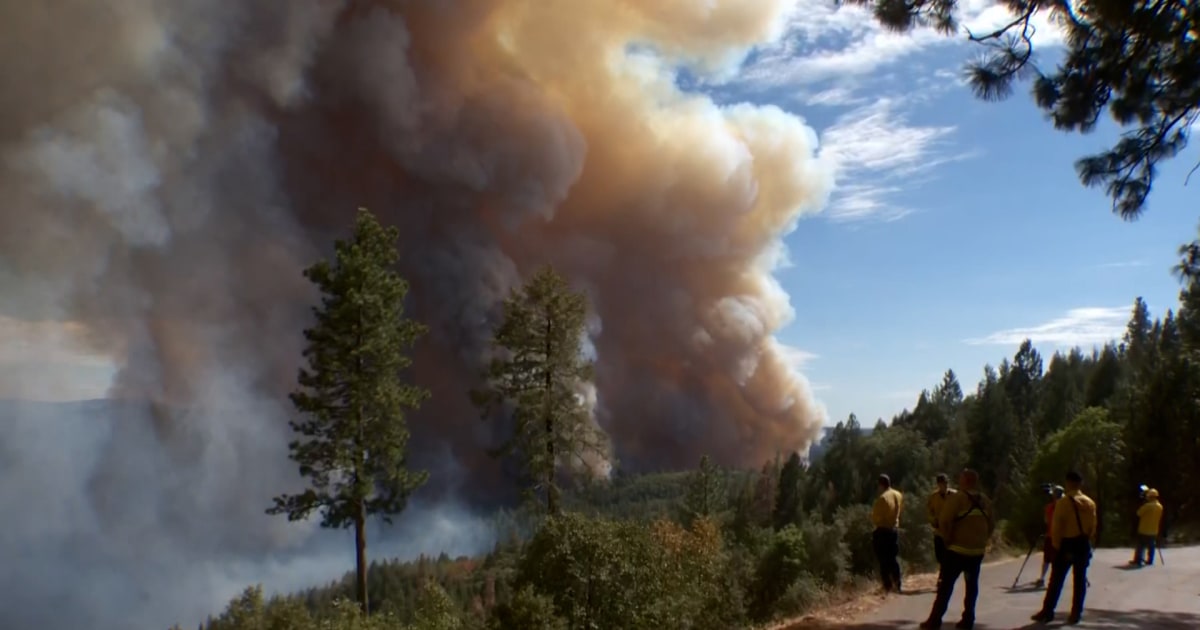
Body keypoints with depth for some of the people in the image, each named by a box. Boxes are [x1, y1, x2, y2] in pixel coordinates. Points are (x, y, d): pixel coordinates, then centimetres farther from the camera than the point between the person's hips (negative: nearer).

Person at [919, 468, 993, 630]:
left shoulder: (956, 498, -11)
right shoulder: (985, 501, 8)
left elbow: (944, 521, -18)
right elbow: (992, 524, 12)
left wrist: (948, 539, -5)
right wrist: (982, 540, 15)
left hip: (957, 549, -5)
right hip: (977, 550, 5)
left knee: (945, 585, -2)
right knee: (972, 585, 14)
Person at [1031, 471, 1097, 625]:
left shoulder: (1063, 502, -11)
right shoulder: (1090, 503, 5)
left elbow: (1057, 527, -12)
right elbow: (1093, 527, 7)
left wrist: (1056, 546, -5)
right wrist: (1088, 545, 13)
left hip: (1067, 543, -4)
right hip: (1083, 544, 5)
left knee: (1056, 579, 1)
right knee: (1080, 579, 9)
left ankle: (1048, 611, 3)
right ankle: (1076, 613, 11)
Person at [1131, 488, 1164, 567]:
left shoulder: (1148, 505, -18)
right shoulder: (1160, 506, 4)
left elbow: (1139, 513, -9)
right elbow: (1159, 518, 14)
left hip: (1144, 530, -6)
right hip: (1154, 530, 6)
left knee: (1141, 546, 0)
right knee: (1151, 547, 12)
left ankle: (1138, 560, 1)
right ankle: (1150, 561, 15)